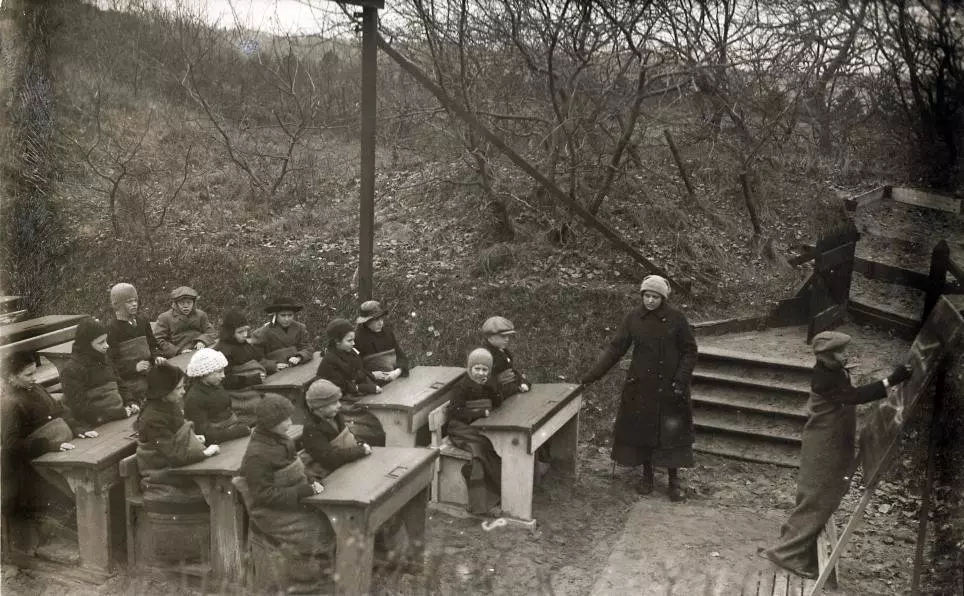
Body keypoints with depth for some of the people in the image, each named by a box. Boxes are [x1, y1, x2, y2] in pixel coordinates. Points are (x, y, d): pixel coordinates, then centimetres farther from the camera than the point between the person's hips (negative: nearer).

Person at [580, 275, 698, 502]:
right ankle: (646, 476, 24)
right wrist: (592, 376, -8)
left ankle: (674, 480, 14)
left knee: (672, 431, 1)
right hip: (640, 385, 2)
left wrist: (681, 380, -13)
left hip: (669, 387, -2)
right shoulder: (634, 318, -2)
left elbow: (689, 351, -3)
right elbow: (615, 349, -1)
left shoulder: (676, 319, -7)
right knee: (641, 429, 8)